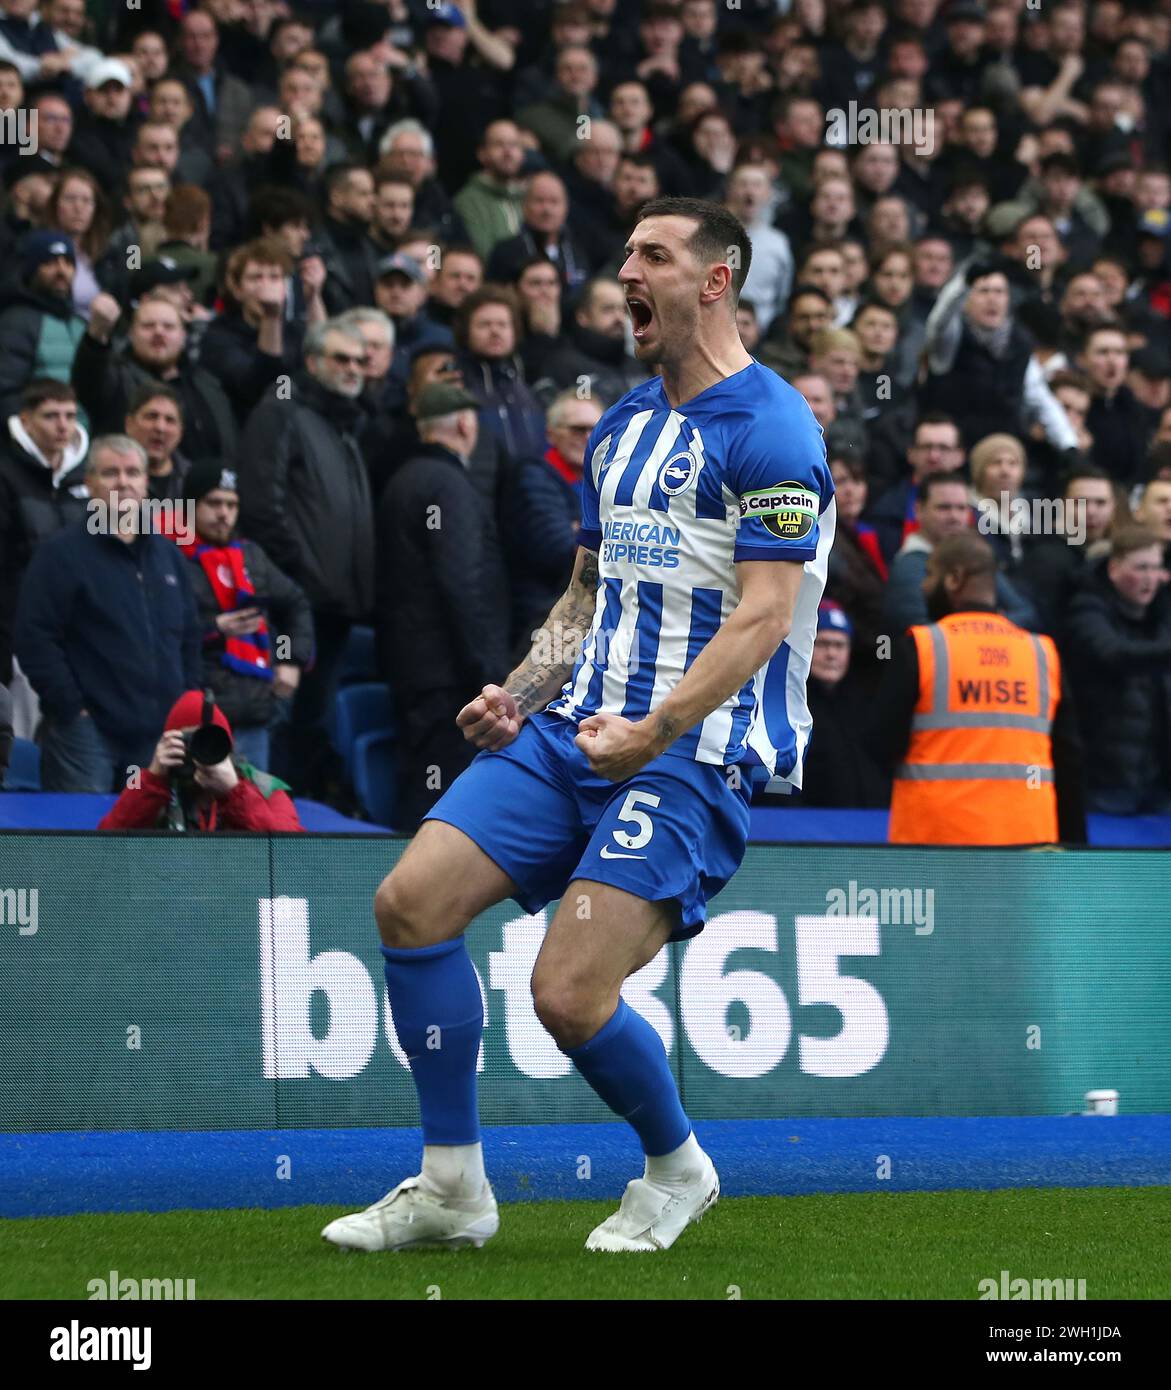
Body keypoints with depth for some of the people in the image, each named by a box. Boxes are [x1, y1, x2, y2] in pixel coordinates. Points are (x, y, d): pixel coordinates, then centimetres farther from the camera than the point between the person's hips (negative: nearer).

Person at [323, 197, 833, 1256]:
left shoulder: (769, 430, -9)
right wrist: (516, 697, 9)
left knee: (570, 995, -17)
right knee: (412, 900, -8)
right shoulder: (621, 426, 17)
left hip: (694, 750, -8)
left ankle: (677, 1170, 13)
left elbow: (764, 617, -16)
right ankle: (453, 1187, 2)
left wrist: (656, 730, -24)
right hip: (576, 729, 8)